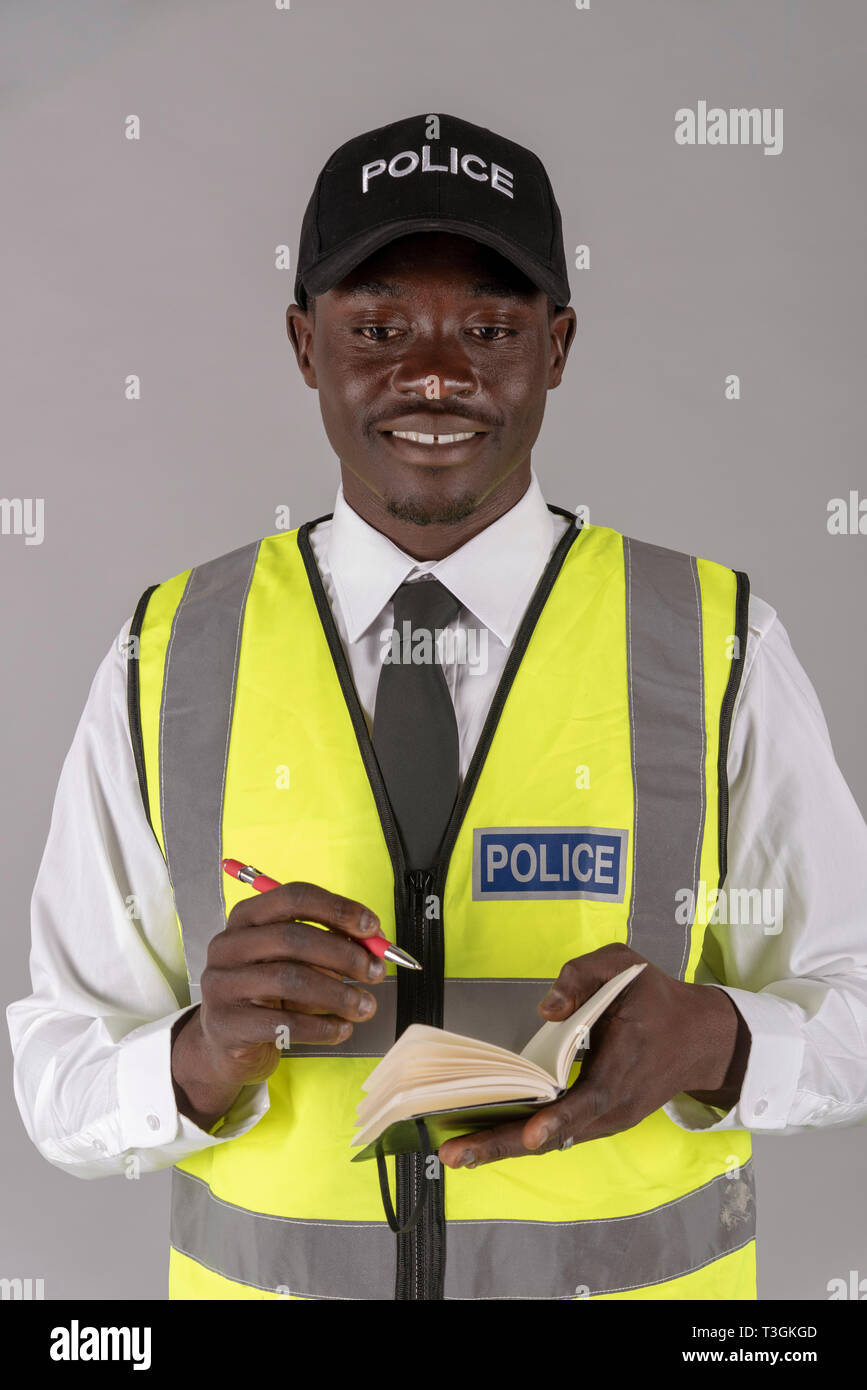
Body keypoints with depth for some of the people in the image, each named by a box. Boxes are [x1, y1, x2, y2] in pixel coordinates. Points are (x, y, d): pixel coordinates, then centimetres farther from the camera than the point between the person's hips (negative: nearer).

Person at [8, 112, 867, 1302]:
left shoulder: (715, 645, -10)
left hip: (640, 1272, 0)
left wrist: (703, 1038, -24)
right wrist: (208, 1056, -26)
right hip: (264, 1274, 1)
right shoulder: (169, 664, -8)